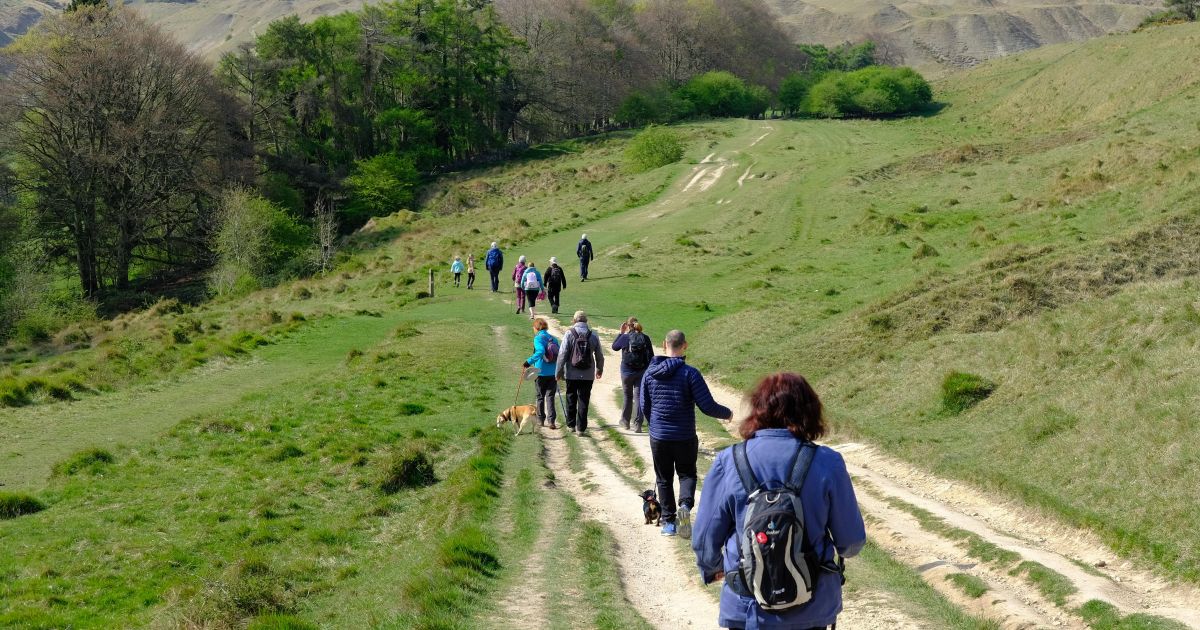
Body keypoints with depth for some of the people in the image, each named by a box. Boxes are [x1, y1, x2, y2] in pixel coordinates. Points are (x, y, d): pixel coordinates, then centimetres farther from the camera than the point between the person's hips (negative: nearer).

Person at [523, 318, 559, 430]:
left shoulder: (538, 338, -9)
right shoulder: (553, 339, 8)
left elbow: (541, 351, -27)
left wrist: (529, 361, -24)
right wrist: (558, 371, 19)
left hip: (541, 372, -4)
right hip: (553, 372, 4)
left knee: (540, 396, 11)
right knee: (550, 397, 4)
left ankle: (541, 420, 19)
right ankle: (552, 421, -6)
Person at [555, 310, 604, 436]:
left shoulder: (569, 333, -8)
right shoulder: (593, 336, 1)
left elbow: (563, 354, -10)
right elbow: (599, 356, 8)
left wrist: (559, 371, -2)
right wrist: (599, 369, 25)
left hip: (572, 374, -1)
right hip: (588, 375, 1)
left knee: (571, 399, 14)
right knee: (584, 401, 5)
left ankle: (571, 424, 23)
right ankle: (581, 428, 4)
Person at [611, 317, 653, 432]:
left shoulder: (625, 337, -9)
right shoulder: (645, 339, -2)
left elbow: (614, 346, 10)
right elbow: (651, 356, -1)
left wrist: (621, 333, 12)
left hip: (627, 372, -1)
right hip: (642, 372, 1)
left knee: (627, 397, 15)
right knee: (639, 397, 3)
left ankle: (625, 422, 27)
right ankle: (637, 425, -3)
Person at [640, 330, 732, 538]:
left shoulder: (650, 373, -2)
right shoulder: (689, 373, -14)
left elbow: (644, 406, 6)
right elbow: (707, 406, -15)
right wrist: (727, 413, 5)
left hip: (658, 437, 2)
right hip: (685, 438, -2)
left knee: (664, 479, 16)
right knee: (687, 474, 16)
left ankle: (668, 522, 17)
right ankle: (685, 504, -11)